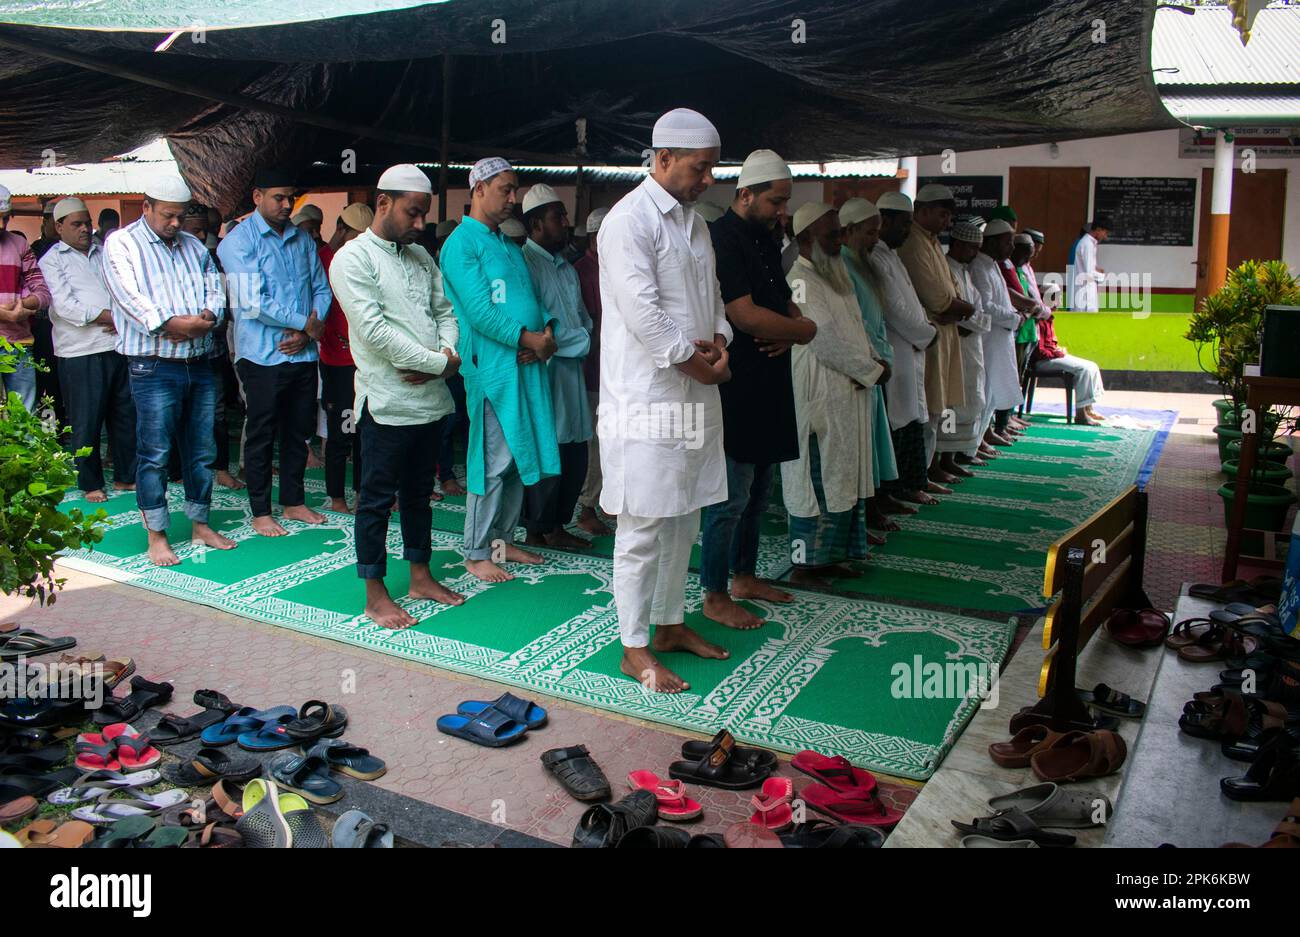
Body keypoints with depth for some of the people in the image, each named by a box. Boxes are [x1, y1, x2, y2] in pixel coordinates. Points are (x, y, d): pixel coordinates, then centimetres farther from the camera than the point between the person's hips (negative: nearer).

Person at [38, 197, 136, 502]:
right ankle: (90, 483, 13)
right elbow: (65, 306, -10)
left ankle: (125, 476, 21)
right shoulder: (52, 260, 1)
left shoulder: (104, 253, 16)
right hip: (80, 353, -5)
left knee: (125, 414, 9)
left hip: (117, 345, 5)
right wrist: (109, 316, -13)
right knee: (86, 422, 1)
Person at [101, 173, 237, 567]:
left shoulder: (194, 246, 16)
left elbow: (215, 290, 9)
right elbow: (129, 297, -14)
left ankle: (200, 523, 23)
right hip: (154, 367, -5)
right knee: (154, 454, -1)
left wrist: (205, 318, -13)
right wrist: (171, 323, -26)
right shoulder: (121, 243, -1)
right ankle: (157, 535, 8)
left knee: (201, 450, 11)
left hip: (200, 364, 5)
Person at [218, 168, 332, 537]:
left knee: (299, 431, 13)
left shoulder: (302, 240, 11)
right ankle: (261, 512, 14)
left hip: (302, 353, 5)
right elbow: (253, 303, -16)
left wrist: (306, 333, -7)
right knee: (261, 436, 4)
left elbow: (322, 289, 9)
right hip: (262, 356, -5)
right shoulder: (238, 241, -7)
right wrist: (306, 323, -12)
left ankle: (294, 501, 26)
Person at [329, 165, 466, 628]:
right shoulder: (352, 259, -8)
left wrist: (448, 355, -8)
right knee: (377, 498, 2)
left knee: (418, 492, 17)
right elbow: (373, 330, -18)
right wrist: (438, 363, -15)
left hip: (430, 397, 7)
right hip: (387, 402, -7)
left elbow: (445, 311, 13)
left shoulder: (420, 256, 14)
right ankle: (375, 595, 12)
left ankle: (420, 576, 29)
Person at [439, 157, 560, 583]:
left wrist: (547, 332, -3)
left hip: (527, 364, 8)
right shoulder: (462, 243, -6)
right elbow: (479, 309, -16)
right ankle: (477, 554, 5)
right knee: (493, 462, -6)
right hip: (493, 366, -8)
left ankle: (503, 540, 24)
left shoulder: (510, 245, 21)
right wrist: (528, 339, -15)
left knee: (518, 457, 12)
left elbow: (532, 297, 18)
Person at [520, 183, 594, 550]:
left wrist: (585, 336, -2)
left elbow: (582, 316, 20)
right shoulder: (524, 262, -10)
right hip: (543, 372, -9)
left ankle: (557, 527, 25)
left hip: (571, 372, 9)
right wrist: (582, 341, -11)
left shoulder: (566, 268, 20)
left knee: (575, 460, 12)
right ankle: (537, 532, 13)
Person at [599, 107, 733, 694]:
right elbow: (643, 314, -20)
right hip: (646, 399, -9)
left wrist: (719, 340, 2)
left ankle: (670, 624, 30)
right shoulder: (629, 221, -12)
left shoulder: (691, 220, 16)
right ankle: (635, 649, 10)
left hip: (695, 395, 9)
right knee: (643, 528, -2)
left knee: (682, 521, 16)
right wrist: (699, 363, -11)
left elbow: (711, 291, 22)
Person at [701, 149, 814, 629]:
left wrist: (789, 332, -4)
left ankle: (744, 575, 31)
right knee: (731, 496, -4)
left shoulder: (765, 240, 16)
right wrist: (805, 329, -8)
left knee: (760, 489, 17)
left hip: (768, 387, 10)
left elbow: (785, 303, 21)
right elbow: (745, 315, -23)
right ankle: (715, 596, 8)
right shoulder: (721, 240, -14)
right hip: (734, 388, -9)